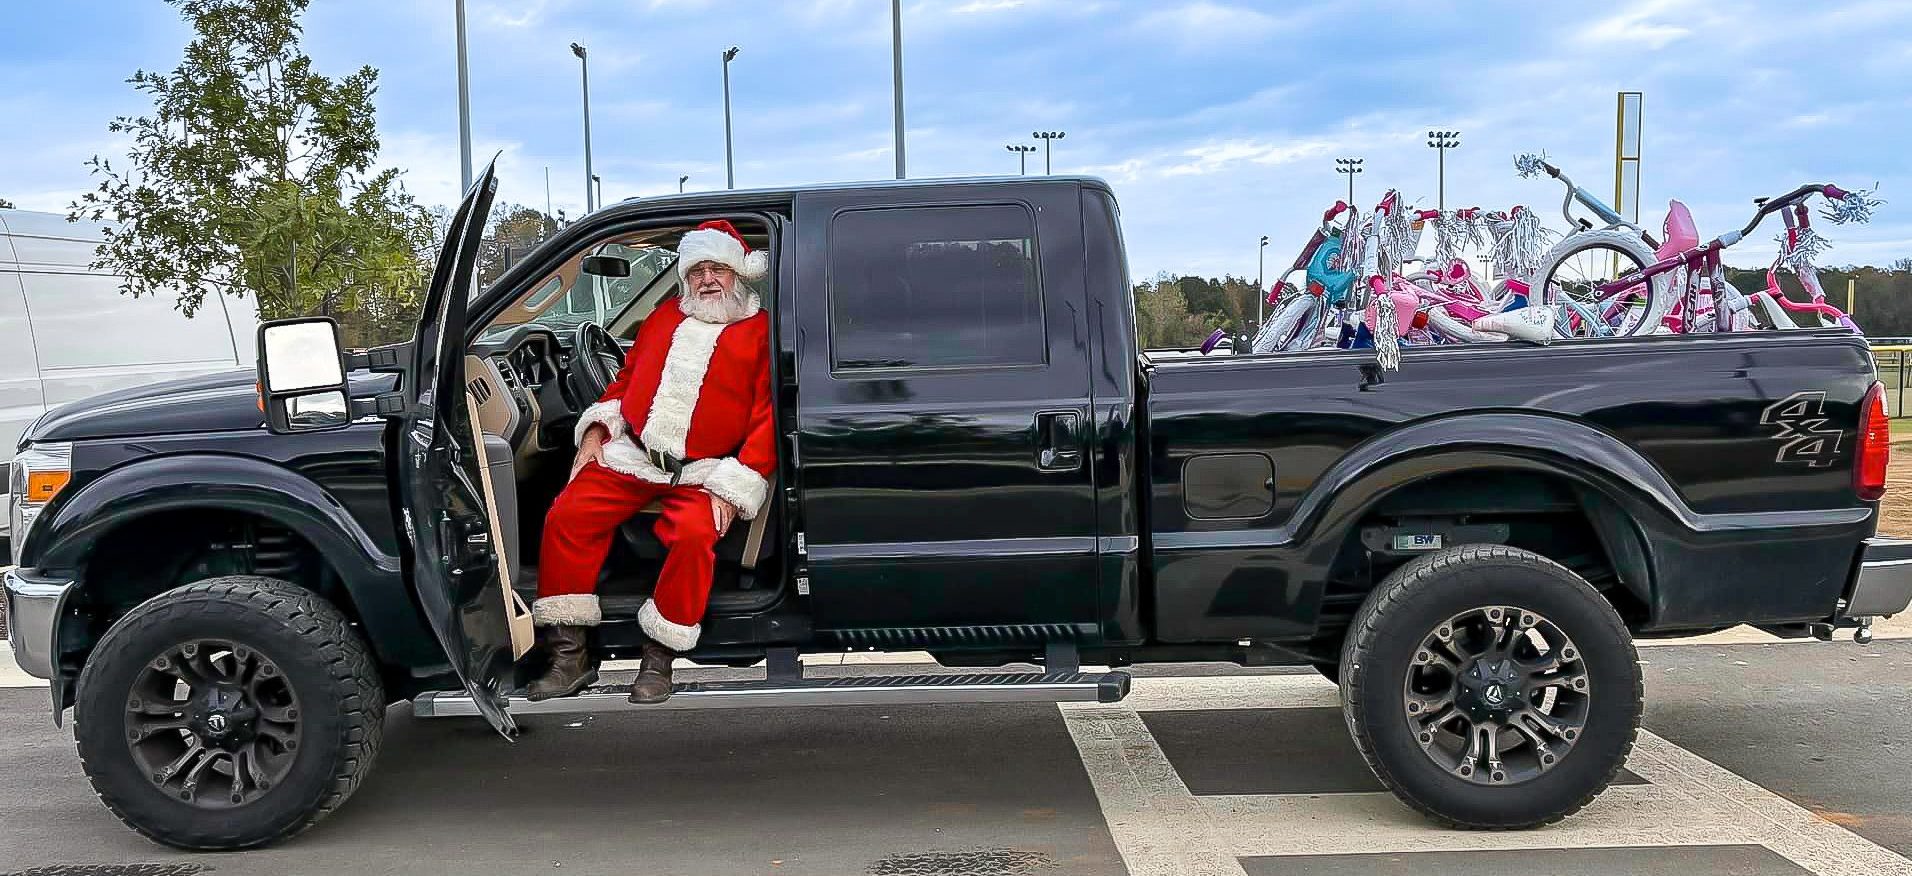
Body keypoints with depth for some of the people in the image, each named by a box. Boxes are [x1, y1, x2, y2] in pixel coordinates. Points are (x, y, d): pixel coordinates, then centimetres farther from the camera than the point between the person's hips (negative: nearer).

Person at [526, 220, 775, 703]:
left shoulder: (761, 331, 1)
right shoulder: (665, 316, 19)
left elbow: (767, 417, -6)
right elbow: (627, 378, 27)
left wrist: (733, 488, -15)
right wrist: (597, 429, 10)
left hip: (702, 473, -5)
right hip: (631, 456, 5)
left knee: (693, 535, -33)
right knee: (566, 517, -13)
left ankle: (659, 659, -16)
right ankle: (570, 656, -7)